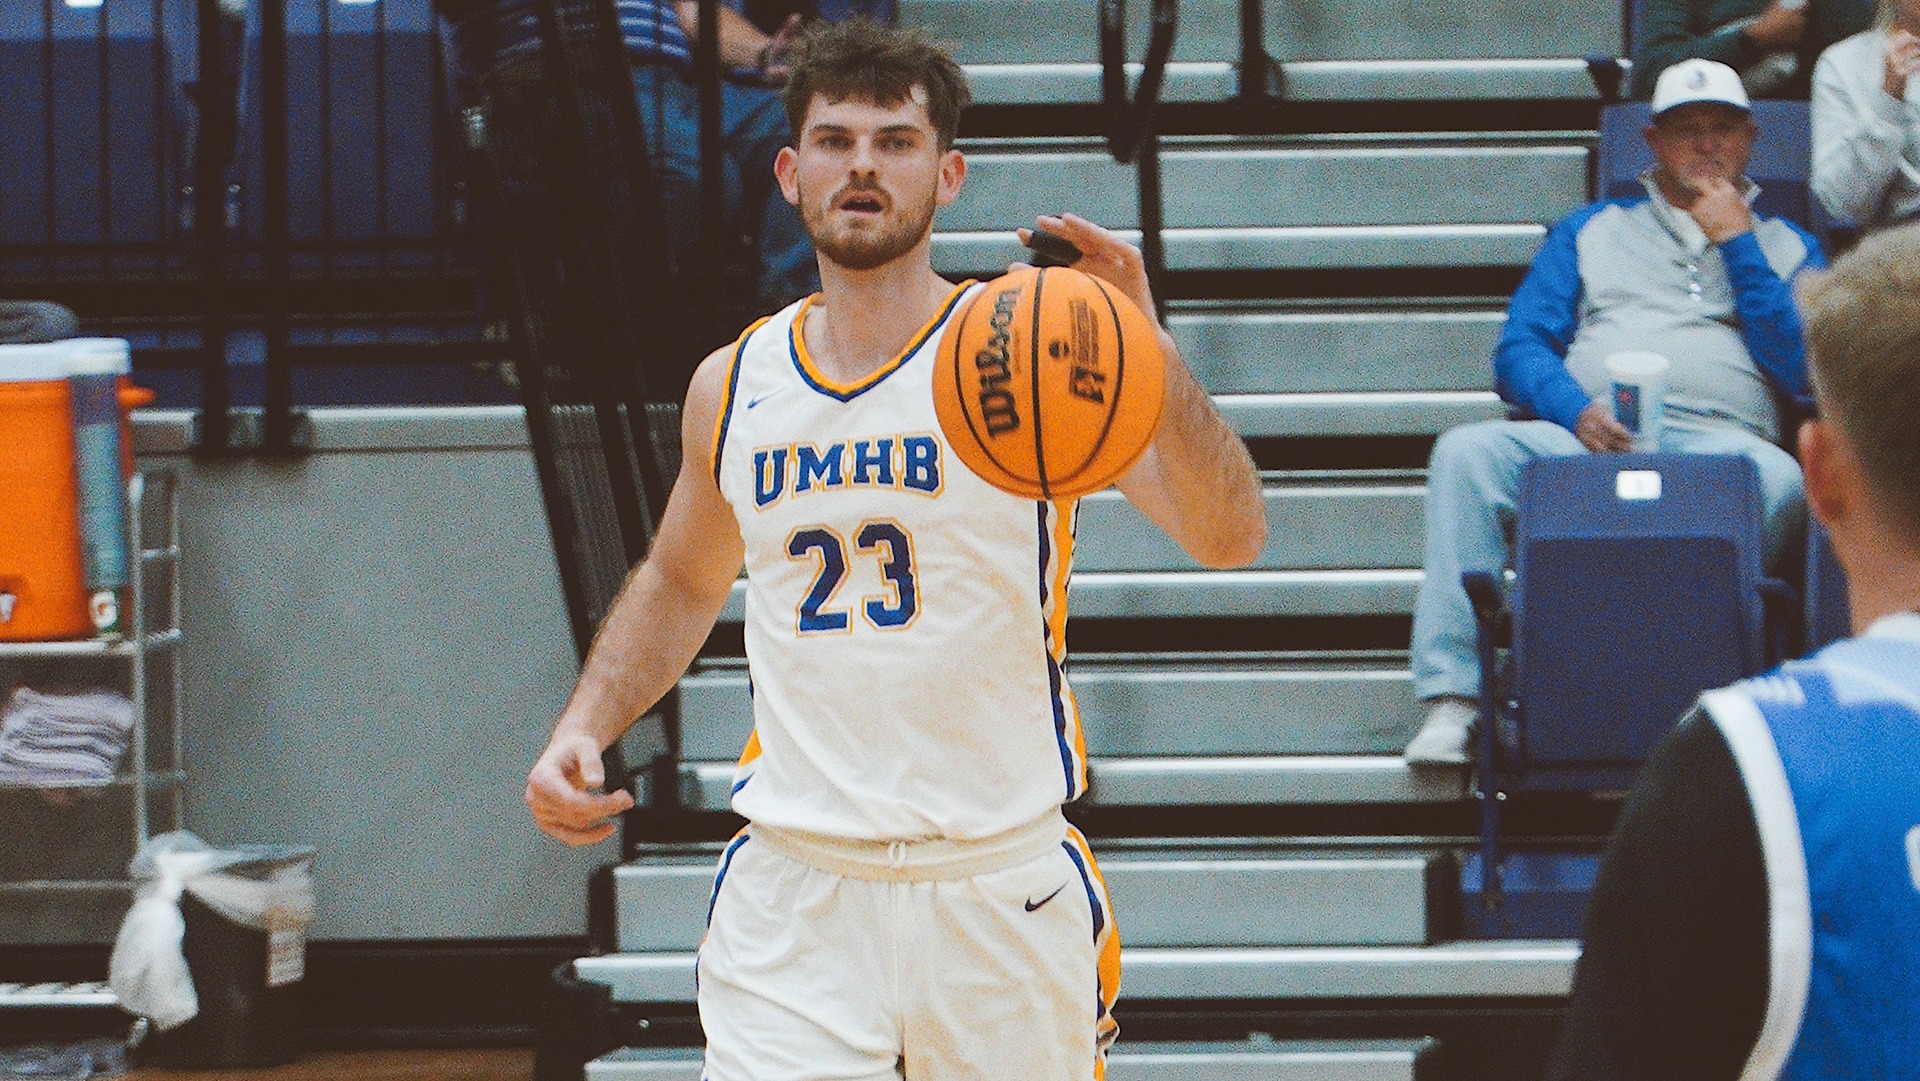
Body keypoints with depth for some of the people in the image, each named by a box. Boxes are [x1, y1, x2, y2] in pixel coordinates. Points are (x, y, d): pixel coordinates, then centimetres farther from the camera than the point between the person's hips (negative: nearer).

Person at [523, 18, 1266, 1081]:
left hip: (1001, 890, -2)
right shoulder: (733, 385, 8)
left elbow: (1229, 539, -16)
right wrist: (583, 729, 11)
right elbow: (680, 583, 27)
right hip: (792, 900, 2)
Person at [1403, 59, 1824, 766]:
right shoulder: (1592, 231, 28)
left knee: (1778, 478, -37)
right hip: (1590, 438, 2)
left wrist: (1738, 245, 6)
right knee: (1467, 452, -28)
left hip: (1717, 446, -1)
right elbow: (1519, 351, 16)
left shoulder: (1787, 246, 25)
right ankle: (1451, 698, -32)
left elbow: (1803, 370, 7)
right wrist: (1577, 410, -6)